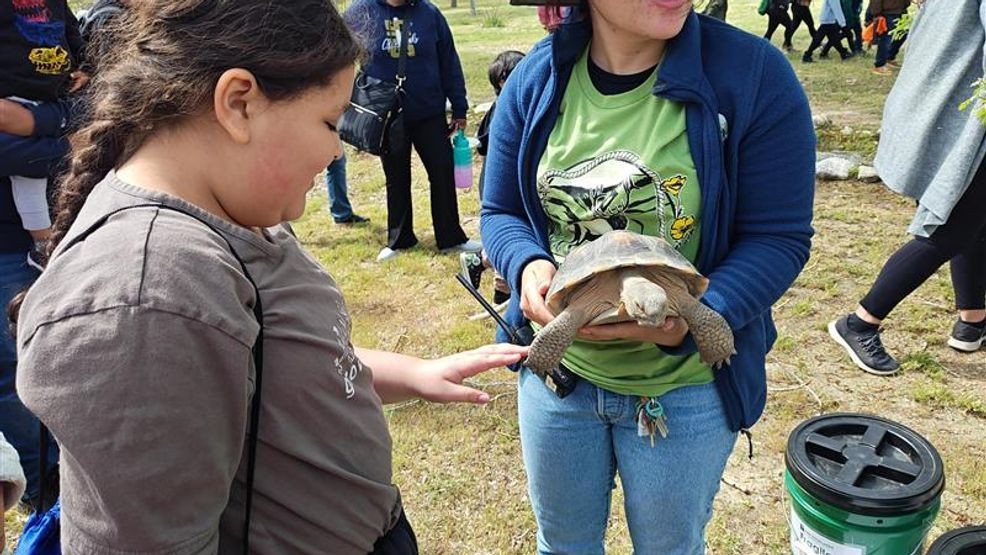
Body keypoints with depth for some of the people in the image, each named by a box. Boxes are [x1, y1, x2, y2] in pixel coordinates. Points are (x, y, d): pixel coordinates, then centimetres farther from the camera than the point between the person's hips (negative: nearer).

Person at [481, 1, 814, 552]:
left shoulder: (752, 74, -17)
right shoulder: (536, 79, -8)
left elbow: (779, 236, -14)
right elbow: (500, 212, 1)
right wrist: (527, 266, -21)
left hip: (686, 386, -2)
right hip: (557, 368, 3)